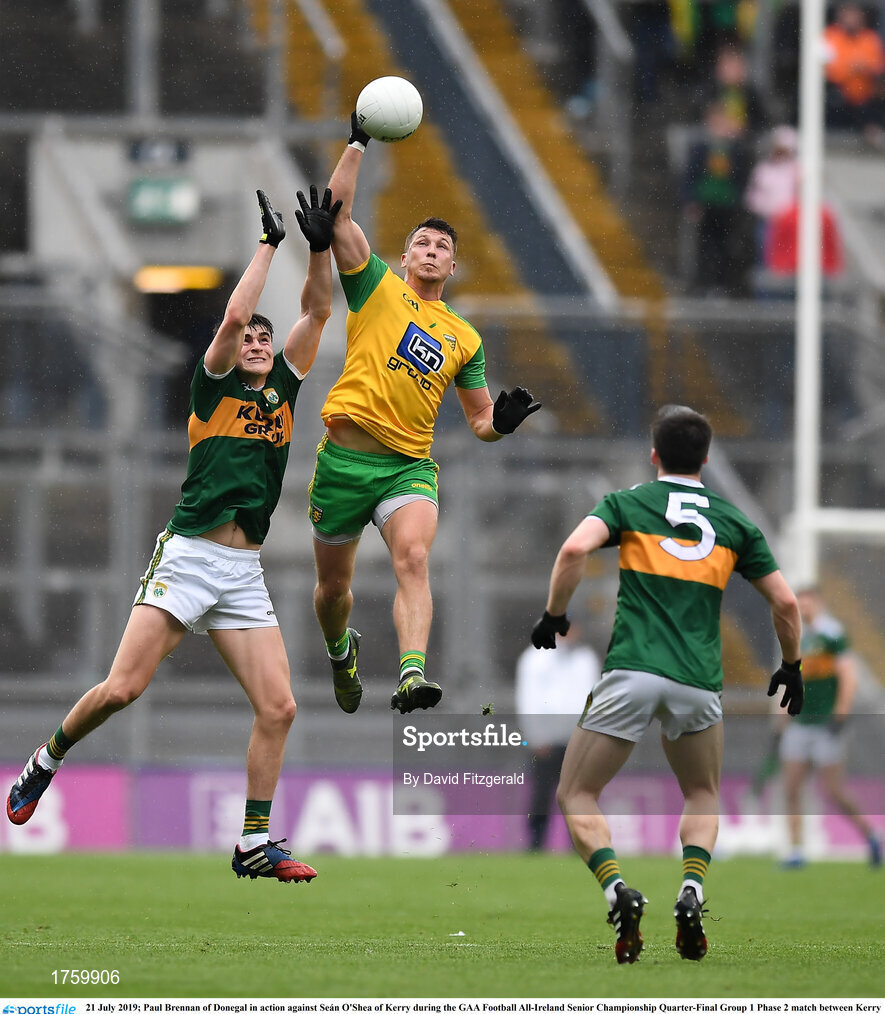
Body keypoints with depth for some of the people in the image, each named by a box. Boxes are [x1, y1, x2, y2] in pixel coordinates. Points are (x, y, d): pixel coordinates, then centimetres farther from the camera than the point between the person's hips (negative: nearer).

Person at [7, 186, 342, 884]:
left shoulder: (284, 388, 17)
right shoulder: (215, 384, 6)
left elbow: (317, 311, 13)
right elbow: (235, 315, -9)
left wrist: (321, 246, 1)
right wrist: (270, 242, -3)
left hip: (244, 575, 4)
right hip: (188, 556, -4)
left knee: (278, 707, -7)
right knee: (124, 688, -13)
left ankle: (255, 846, -1)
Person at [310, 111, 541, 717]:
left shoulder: (465, 339, 16)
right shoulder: (378, 287, 9)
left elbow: (480, 421, 20)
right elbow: (337, 214, -1)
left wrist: (501, 422, -3)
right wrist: (358, 144, -7)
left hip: (409, 465, 1)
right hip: (344, 456, -1)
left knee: (413, 557, -27)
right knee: (334, 586, 10)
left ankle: (412, 675, -43)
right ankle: (340, 650, 44)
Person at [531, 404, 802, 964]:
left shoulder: (628, 504, 8)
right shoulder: (734, 521, 15)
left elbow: (575, 549, -11)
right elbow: (785, 602, 12)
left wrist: (553, 615, 3)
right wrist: (791, 666, 28)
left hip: (631, 671, -2)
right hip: (699, 681, 2)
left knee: (578, 796, 10)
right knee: (704, 796, 26)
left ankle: (619, 891, -17)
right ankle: (691, 895, -1)